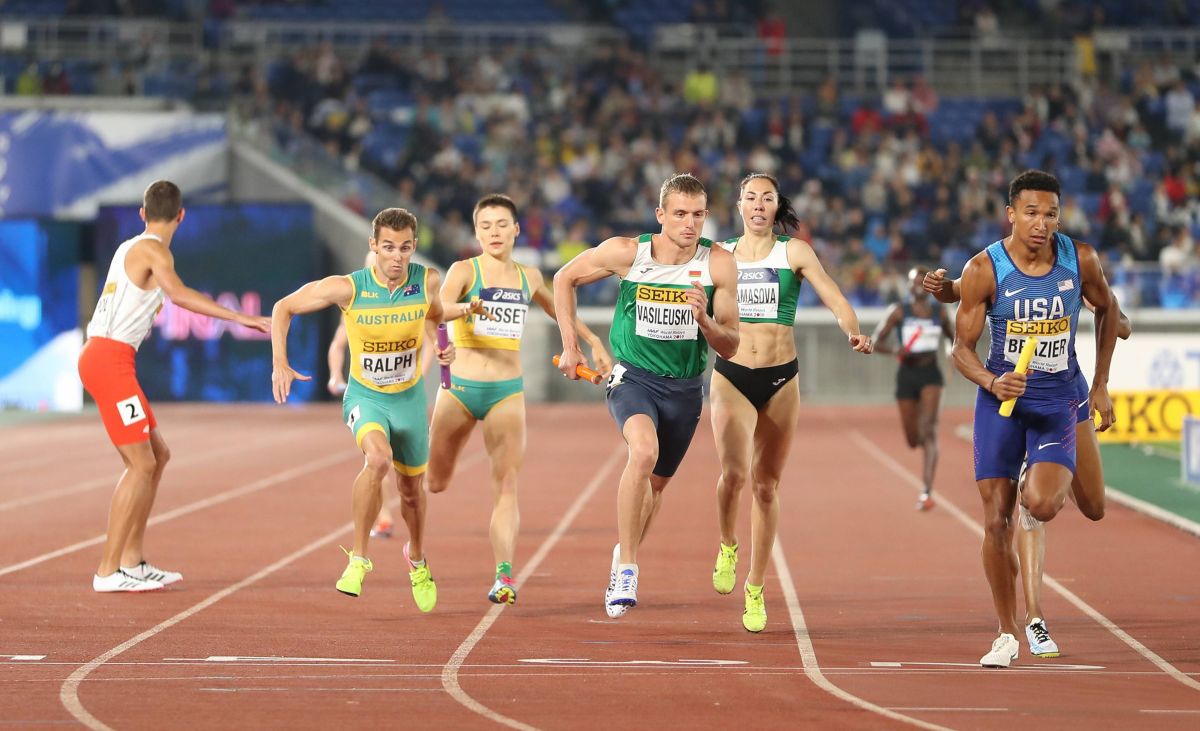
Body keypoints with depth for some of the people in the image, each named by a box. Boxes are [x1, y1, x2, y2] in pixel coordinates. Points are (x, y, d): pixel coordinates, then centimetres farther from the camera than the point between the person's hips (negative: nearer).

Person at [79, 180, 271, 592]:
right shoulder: (153, 250, -9)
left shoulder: (130, 248, 19)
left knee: (157, 455, 14)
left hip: (104, 356, 10)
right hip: (109, 360, -10)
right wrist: (239, 318, -33)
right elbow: (176, 292, -29)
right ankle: (108, 571, -12)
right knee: (141, 464, -11)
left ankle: (133, 560, 17)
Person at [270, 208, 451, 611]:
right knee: (378, 459, -33)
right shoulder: (347, 289, -21)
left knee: (412, 488, 18)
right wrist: (279, 363, -20)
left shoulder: (427, 282, -14)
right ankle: (359, 558, -19)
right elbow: (283, 308, -9)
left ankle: (417, 561, 48)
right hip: (365, 396, -3)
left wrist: (440, 346, -8)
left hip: (409, 397, 3)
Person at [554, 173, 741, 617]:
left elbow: (729, 348, -6)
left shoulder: (719, 265, -11)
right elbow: (564, 279, 4)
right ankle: (626, 570, -25)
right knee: (644, 451, -31)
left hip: (685, 388, 3)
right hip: (633, 377, -3)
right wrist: (570, 346, 3)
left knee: (656, 483, 17)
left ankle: (623, 554, 47)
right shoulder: (626, 253, -13)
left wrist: (704, 319, -26)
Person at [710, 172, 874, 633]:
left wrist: (853, 332, -27)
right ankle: (728, 547, 9)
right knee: (734, 473, -22)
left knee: (766, 486, 6)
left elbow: (832, 296, -9)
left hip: (780, 379, 0)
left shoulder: (794, 253, 1)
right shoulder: (720, 254, 6)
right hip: (730, 375, 0)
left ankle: (755, 589, 19)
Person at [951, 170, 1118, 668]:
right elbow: (962, 348, -5)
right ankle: (1006, 635, 12)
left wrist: (1101, 385, 12)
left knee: (1041, 505, -22)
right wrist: (991, 382, -25)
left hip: (1057, 400, 0)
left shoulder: (1080, 260, -7)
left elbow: (1106, 309, 13)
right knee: (996, 522, -2)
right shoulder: (984, 270, -11)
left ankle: (1061, 484, 17)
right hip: (1001, 399, 0)